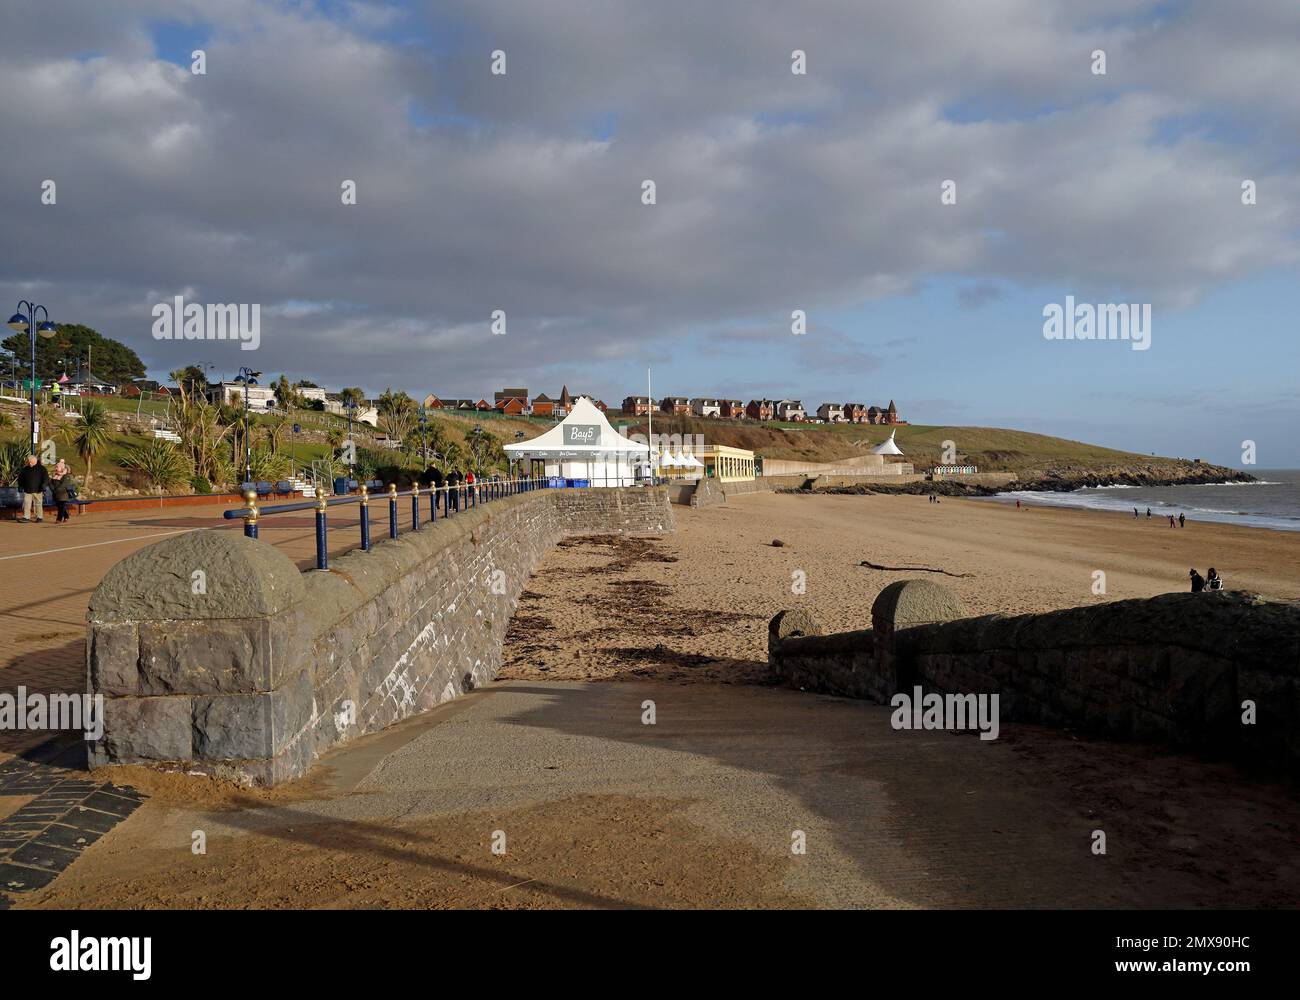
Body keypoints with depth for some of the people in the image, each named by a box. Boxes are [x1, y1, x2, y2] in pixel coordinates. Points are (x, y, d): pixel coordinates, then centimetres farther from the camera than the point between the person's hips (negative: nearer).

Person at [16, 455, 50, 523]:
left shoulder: (41, 468, 0)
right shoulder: (25, 469, 10)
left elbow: (46, 478, -4)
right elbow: (20, 478, 21)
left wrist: (44, 484, -19)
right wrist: (20, 486, 12)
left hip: (37, 490, -3)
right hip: (27, 490, 3)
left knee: (38, 504, 2)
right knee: (26, 503, -1)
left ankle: (39, 517, 8)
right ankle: (26, 517, 1)